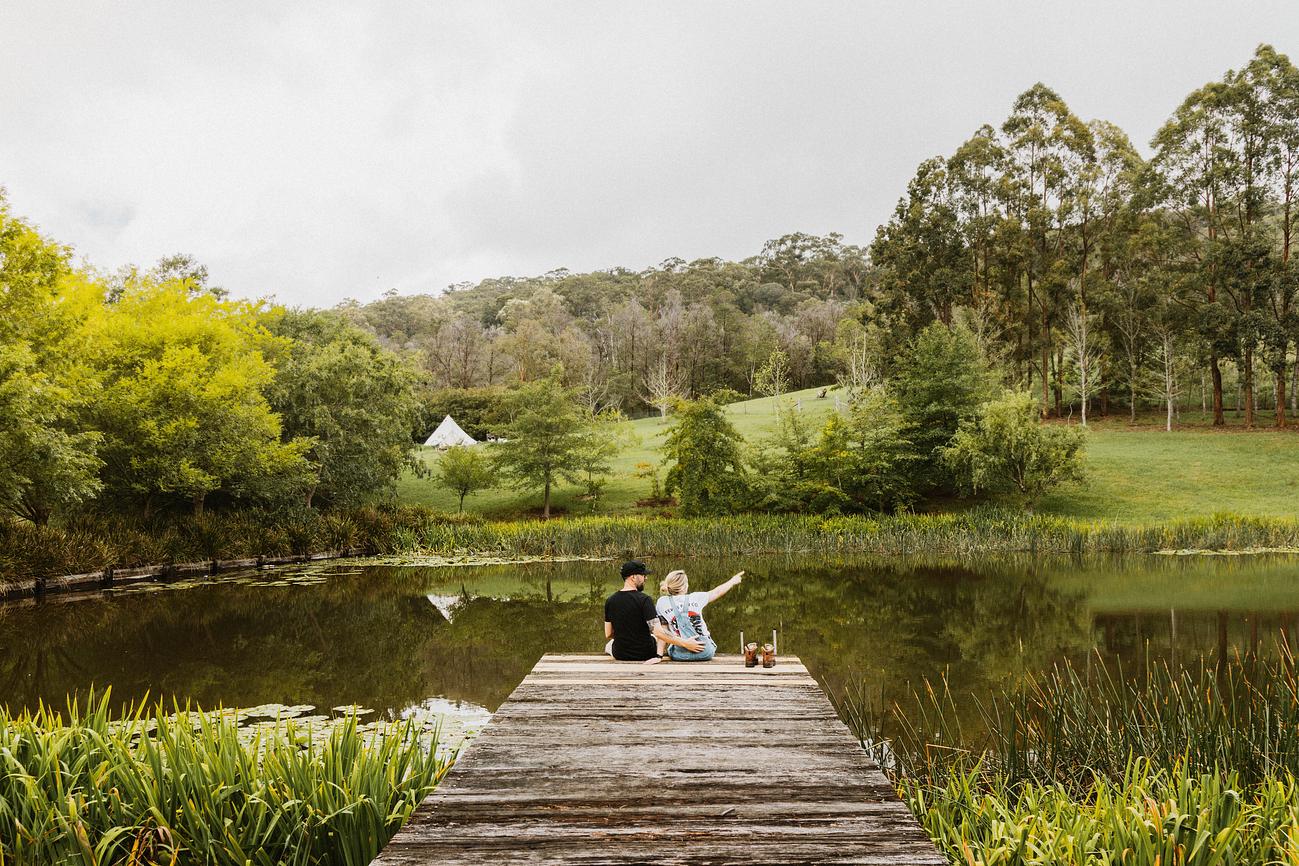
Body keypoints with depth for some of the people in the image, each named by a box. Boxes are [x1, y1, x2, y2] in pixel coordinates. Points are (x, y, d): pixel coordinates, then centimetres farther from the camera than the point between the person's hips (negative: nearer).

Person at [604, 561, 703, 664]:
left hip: (619, 654, 5)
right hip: (645, 654, -5)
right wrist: (684, 643, -22)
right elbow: (658, 632, -26)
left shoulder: (609, 601, -7)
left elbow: (608, 634, 0)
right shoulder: (644, 600, -20)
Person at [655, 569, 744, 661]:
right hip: (704, 653, 0)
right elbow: (716, 592, 15)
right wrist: (733, 581, 32)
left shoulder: (662, 603, -4)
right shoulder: (695, 598, -2)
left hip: (680, 655, 0)